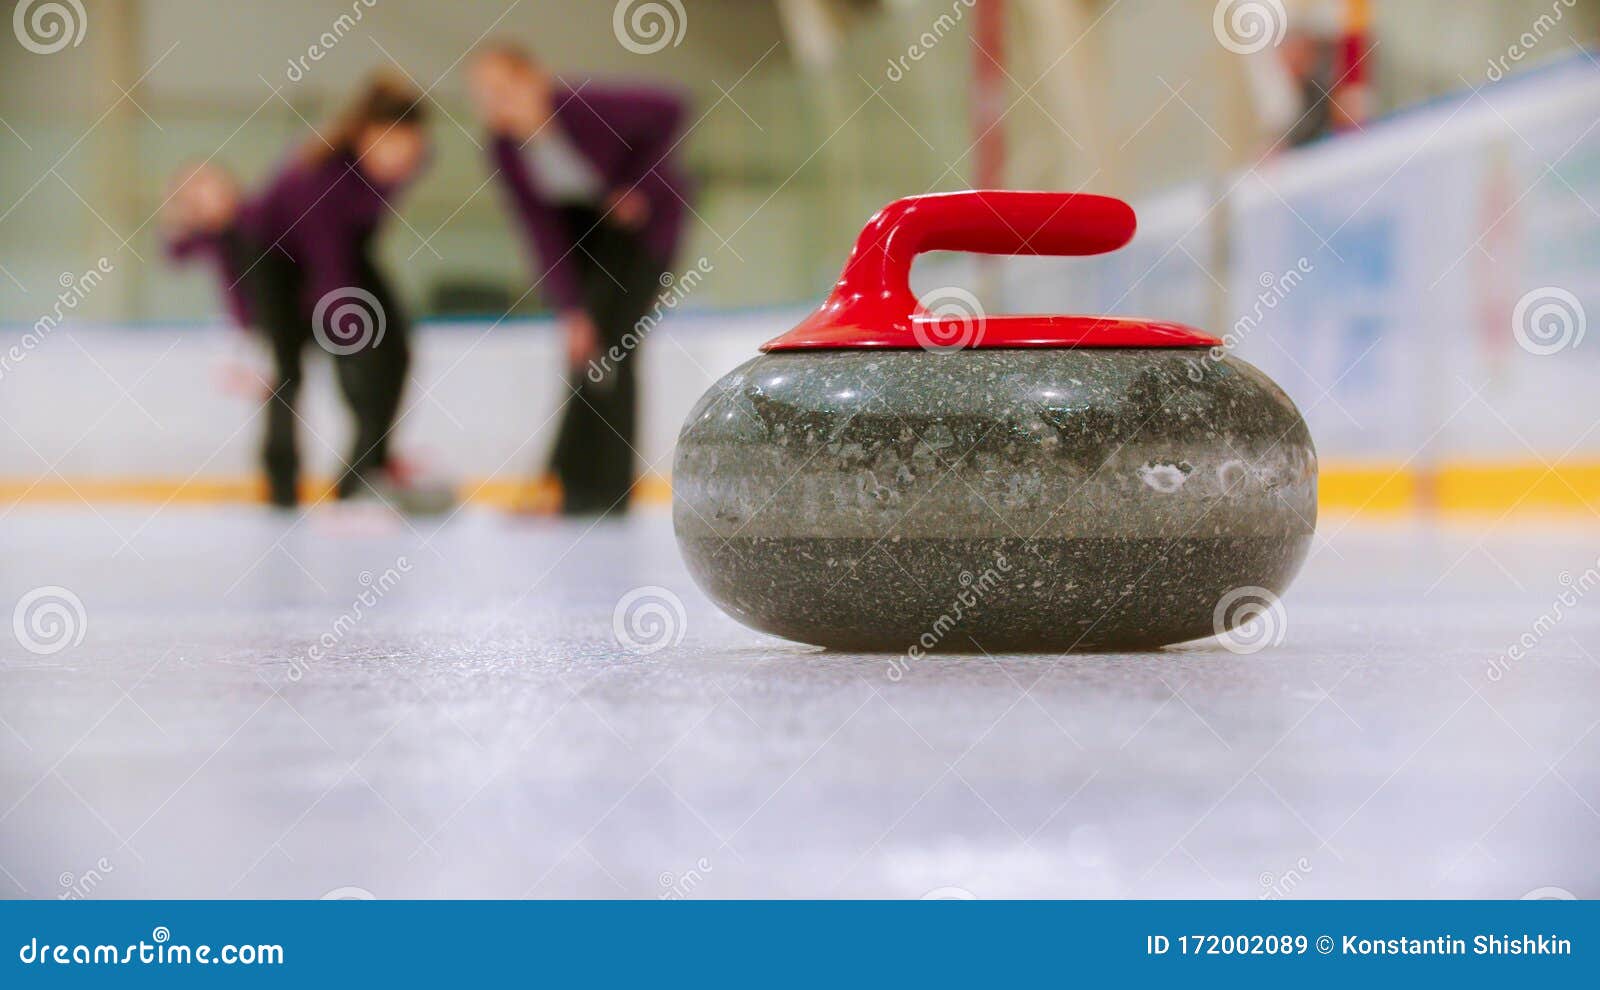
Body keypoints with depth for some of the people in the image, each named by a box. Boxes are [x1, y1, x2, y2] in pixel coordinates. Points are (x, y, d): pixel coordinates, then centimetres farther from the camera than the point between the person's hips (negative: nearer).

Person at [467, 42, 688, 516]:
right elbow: (542, 231, -17)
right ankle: (608, 490, 10)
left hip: (638, 219, -5)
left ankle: (578, 484, -13)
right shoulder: (505, 147, -16)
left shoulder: (587, 110, -32)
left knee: (604, 345, -15)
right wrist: (570, 308, -24)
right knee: (582, 340, 2)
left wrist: (636, 183, -17)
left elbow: (668, 111, -18)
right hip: (581, 224, 6)